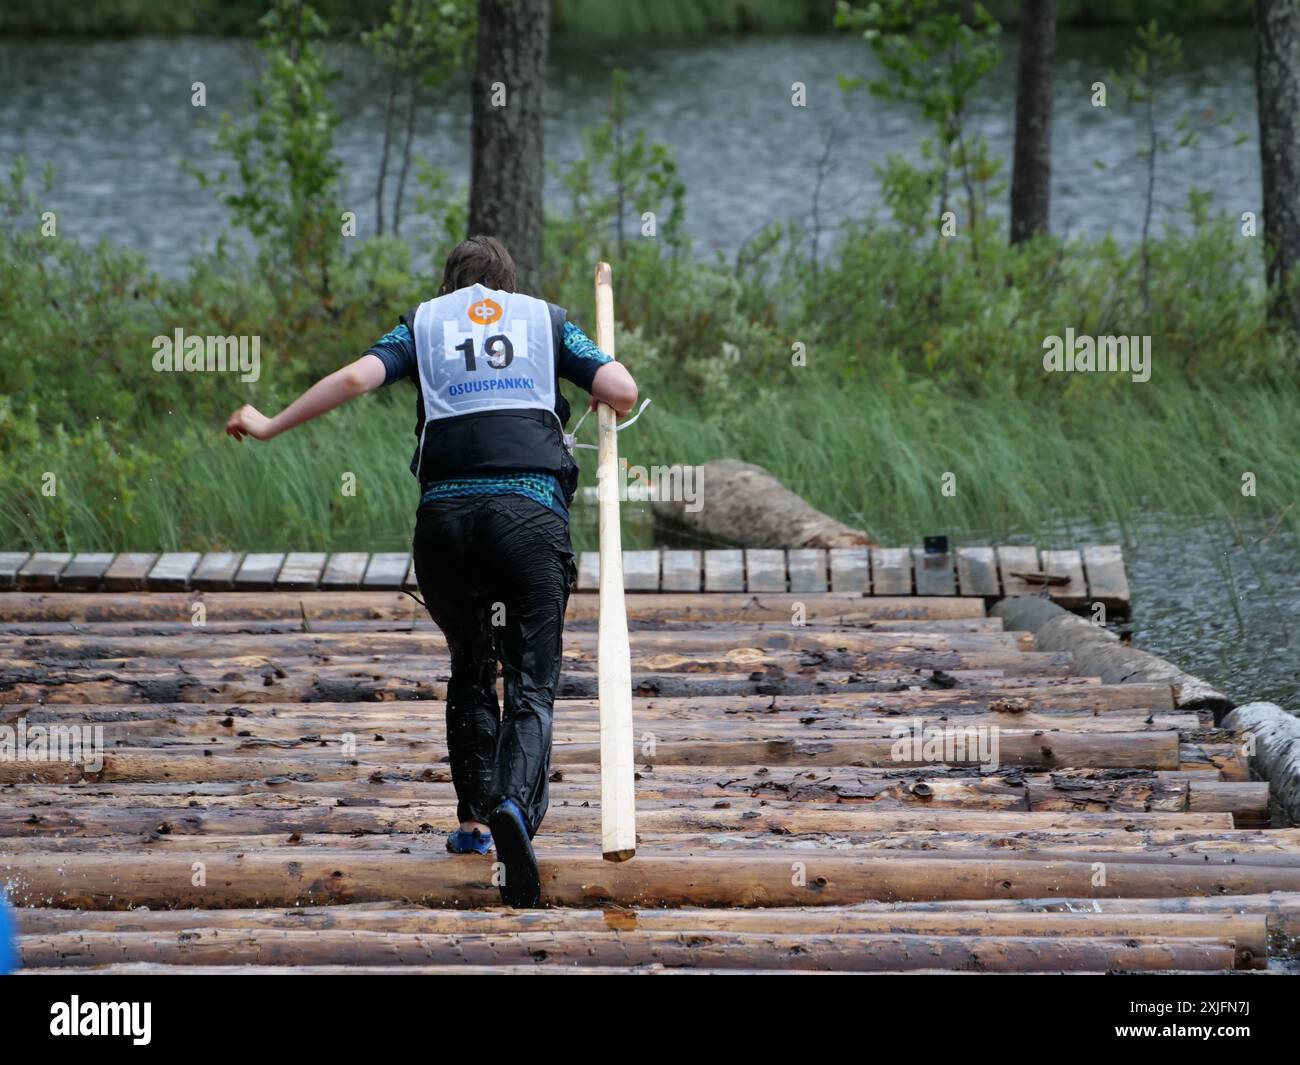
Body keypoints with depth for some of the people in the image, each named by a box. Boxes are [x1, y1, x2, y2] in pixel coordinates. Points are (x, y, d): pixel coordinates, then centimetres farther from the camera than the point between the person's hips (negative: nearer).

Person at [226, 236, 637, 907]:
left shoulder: (424, 322, 18)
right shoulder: (544, 318, 18)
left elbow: (354, 378, 2)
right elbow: (623, 391, 8)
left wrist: (270, 426, 13)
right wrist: (605, 406, 32)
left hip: (446, 514, 1)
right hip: (532, 511, -1)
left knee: (471, 668, 24)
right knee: (530, 683, -4)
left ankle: (476, 819, 23)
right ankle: (516, 804, -30)